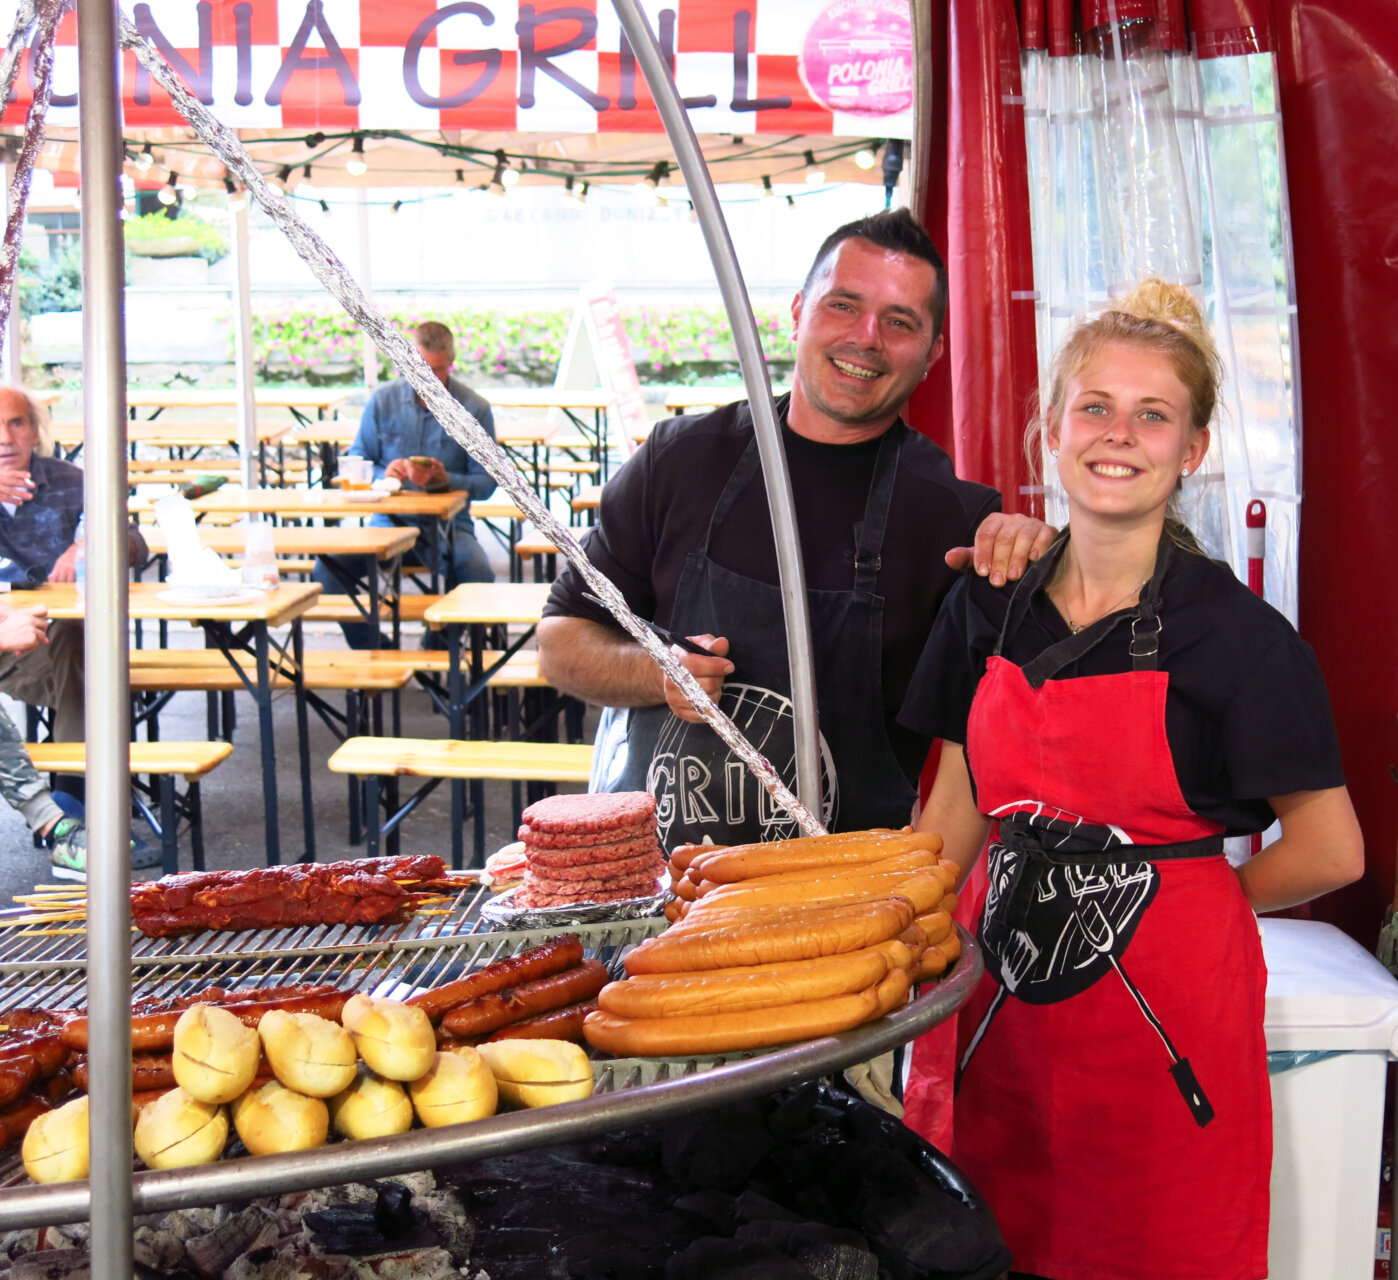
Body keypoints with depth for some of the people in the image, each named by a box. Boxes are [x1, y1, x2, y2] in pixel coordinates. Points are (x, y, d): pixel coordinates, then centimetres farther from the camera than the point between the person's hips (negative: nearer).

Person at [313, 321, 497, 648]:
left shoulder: (474, 409, 0)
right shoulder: (382, 400, 5)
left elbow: (486, 482, -1)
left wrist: (445, 480, -21)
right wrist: (383, 474, -15)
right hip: (389, 520, 2)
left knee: (478, 572, -33)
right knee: (327, 567, -24)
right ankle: (370, 650, -4)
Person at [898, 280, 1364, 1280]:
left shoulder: (1234, 631, -10)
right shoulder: (990, 607, 4)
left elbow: (1330, 851, -8)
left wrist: (1174, 902, 2)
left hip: (1171, 1003, -4)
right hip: (1012, 992, 4)